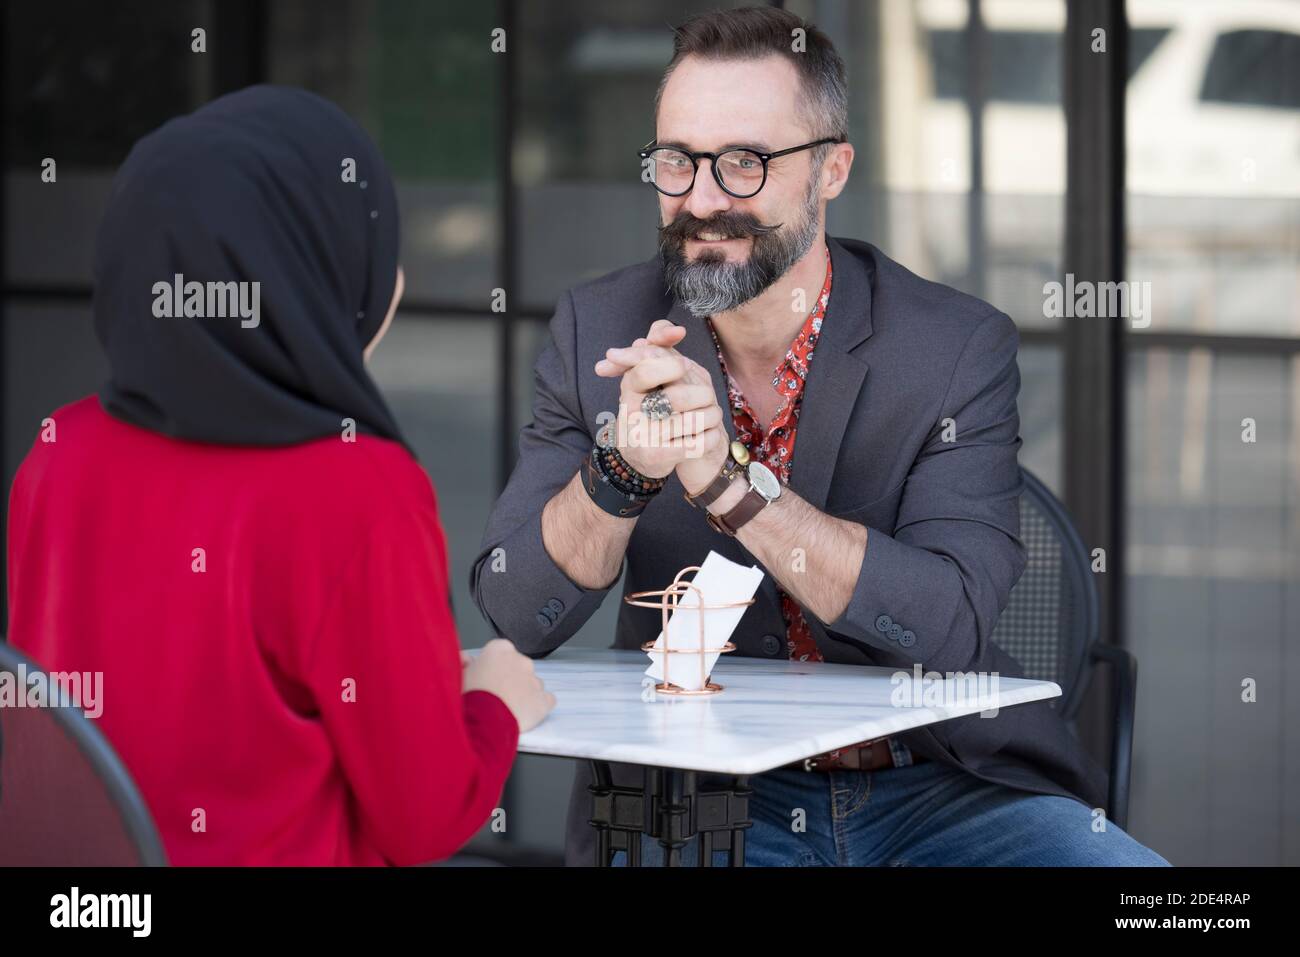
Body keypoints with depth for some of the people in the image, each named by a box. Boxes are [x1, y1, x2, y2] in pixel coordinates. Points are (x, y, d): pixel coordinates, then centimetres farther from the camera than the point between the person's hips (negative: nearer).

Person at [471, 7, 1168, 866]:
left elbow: (949, 626, -19)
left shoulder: (960, 349, -7)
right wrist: (623, 470, -25)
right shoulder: (599, 331, 0)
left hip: (940, 787, -1)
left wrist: (727, 478, -28)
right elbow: (515, 616, -5)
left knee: (1115, 864, -27)